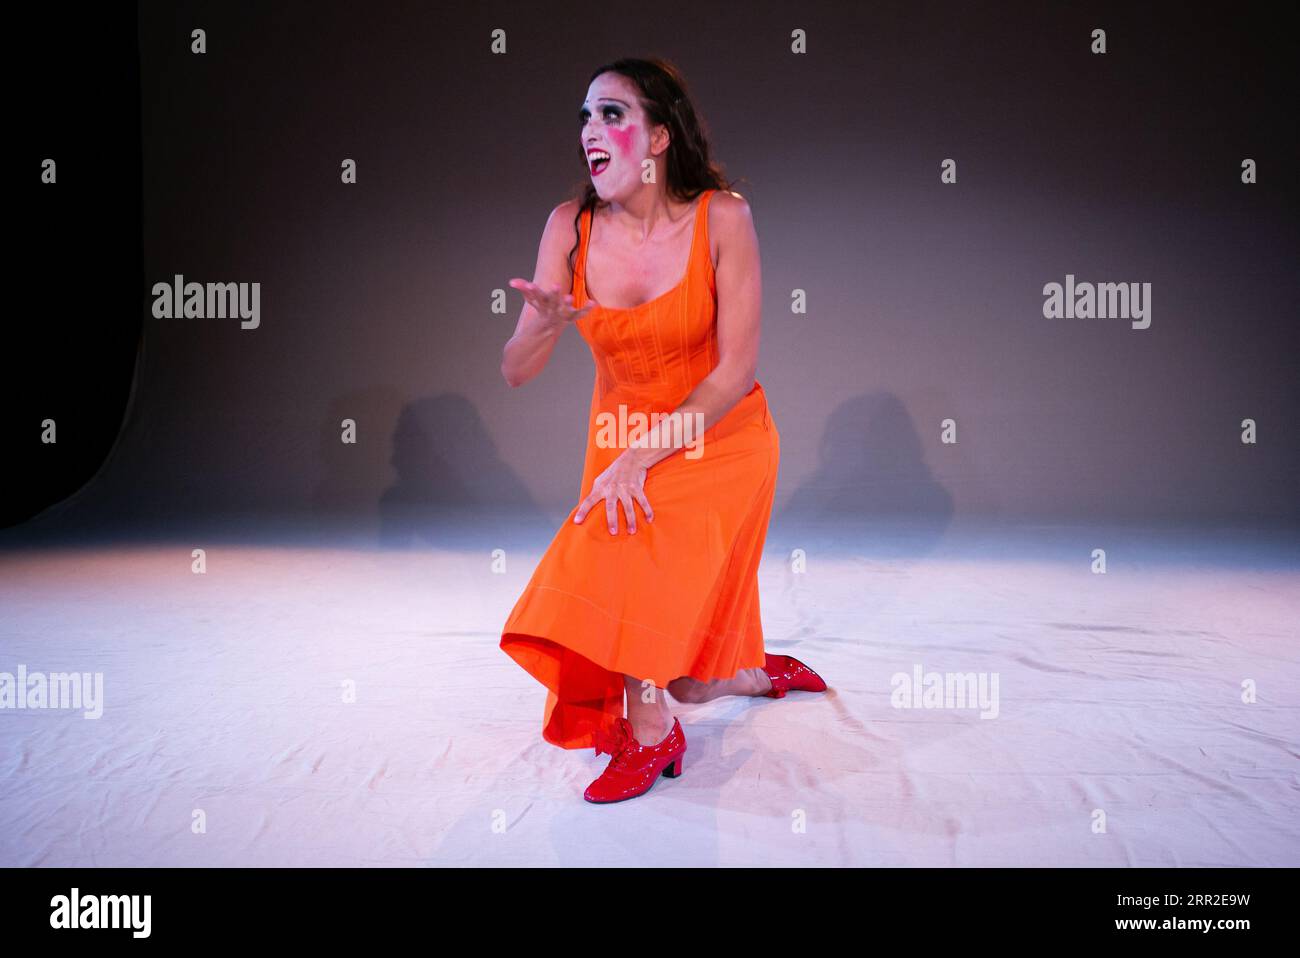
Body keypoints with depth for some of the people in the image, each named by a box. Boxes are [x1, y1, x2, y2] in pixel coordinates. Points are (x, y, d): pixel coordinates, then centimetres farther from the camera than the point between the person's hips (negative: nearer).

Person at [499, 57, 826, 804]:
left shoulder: (722, 218, -18)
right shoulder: (571, 226, -10)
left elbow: (737, 368, -18)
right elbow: (515, 374, -10)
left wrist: (645, 454, -25)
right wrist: (548, 324, -32)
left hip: (719, 442, -3)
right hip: (620, 443, 4)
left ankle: (651, 731, -10)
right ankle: (764, 673, 40)